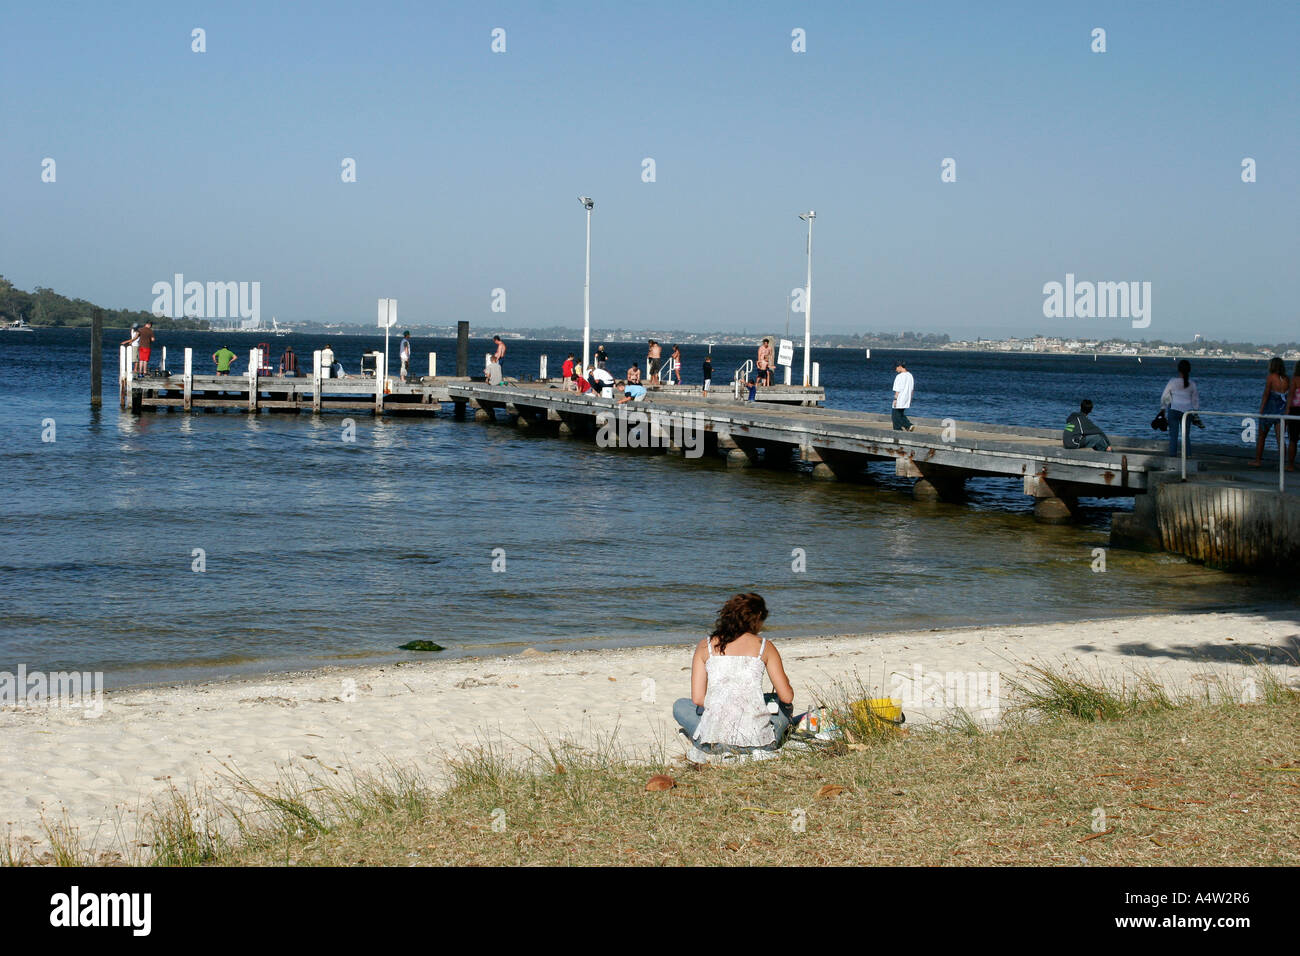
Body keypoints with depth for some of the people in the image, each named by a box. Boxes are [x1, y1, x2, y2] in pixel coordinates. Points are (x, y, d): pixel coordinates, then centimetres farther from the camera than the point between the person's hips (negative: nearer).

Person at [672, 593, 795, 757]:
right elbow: (787, 697, 6)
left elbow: (697, 698, 4)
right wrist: (786, 683, 30)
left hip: (714, 743, 0)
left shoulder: (705, 646, 8)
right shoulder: (764, 646, 6)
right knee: (786, 707, 32)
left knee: (680, 706, 29)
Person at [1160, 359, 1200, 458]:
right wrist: (1196, 411, 21)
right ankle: (1188, 455, 7)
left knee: (1173, 434, 3)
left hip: (1174, 410, -3)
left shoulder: (1173, 381, -6)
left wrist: (1163, 408, 15)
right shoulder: (1192, 384, 1)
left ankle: (1172, 454, 1)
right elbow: (1195, 400, 10)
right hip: (1187, 411, 3)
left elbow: (1165, 397, 2)